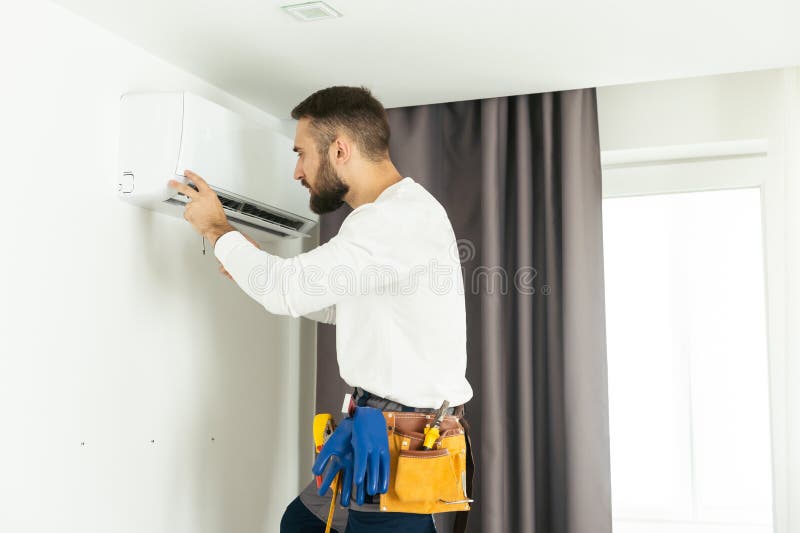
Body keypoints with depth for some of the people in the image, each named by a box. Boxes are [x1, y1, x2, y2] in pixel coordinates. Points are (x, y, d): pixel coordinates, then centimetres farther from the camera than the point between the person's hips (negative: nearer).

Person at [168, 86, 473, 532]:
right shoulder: (398, 211, 15)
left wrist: (217, 228, -5)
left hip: (397, 436, -10)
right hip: (378, 422, 10)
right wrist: (256, 267, 17)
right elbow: (342, 306, 26)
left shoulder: (401, 216, -19)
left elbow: (289, 290, -21)